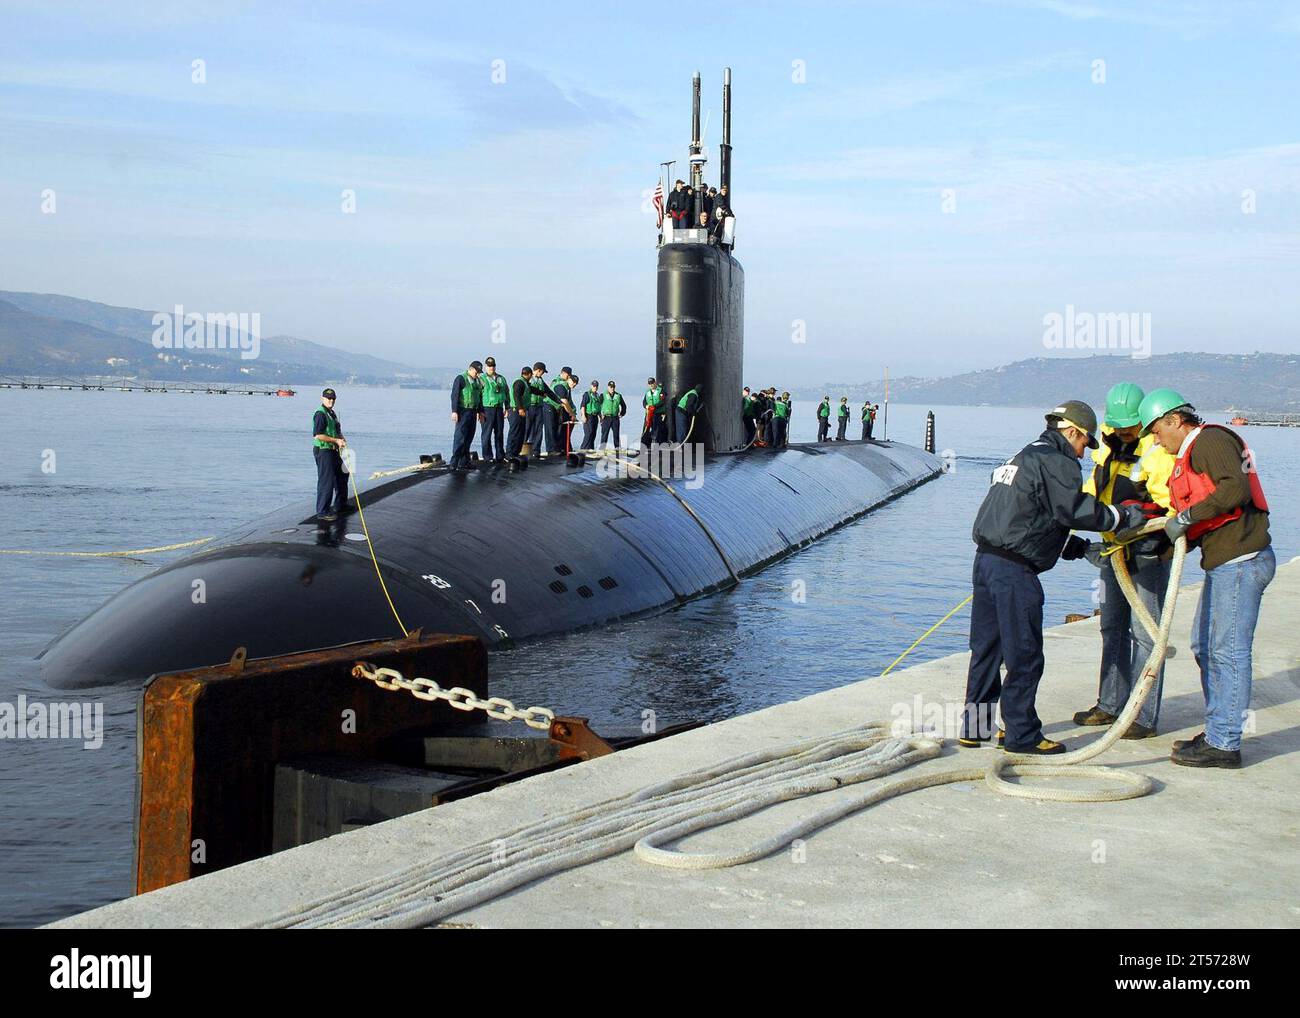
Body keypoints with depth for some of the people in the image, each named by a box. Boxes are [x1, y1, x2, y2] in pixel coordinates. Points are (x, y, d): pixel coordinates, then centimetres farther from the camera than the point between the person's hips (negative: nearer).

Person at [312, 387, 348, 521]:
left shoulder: (332, 413, 15)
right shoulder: (320, 414, -16)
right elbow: (318, 435, -24)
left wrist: (342, 440, 6)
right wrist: (336, 440, -20)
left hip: (333, 451, 10)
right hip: (323, 451, -10)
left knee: (342, 476, 23)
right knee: (326, 481, -9)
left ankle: (340, 505, 40)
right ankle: (322, 512, -5)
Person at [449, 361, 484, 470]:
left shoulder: (477, 381, 16)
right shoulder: (460, 379, -5)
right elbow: (454, 395, -10)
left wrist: (480, 411, 21)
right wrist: (454, 411, -16)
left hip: (472, 412, 7)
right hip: (463, 411, -7)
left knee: (469, 438, 8)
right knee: (460, 438, -11)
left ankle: (464, 462, 13)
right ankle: (454, 463, -11)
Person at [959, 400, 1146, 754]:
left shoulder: (1025, 456, 23)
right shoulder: (1055, 461, -7)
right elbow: (1075, 510, -17)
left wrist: (1078, 548, 22)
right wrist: (1124, 516, -5)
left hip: (986, 559, 10)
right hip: (1014, 569, -10)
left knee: (987, 648, 15)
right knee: (1024, 656, -1)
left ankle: (975, 726, 22)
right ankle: (1022, 735, 6)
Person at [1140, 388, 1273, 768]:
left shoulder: (1211, 440, -9)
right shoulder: (1190, 454, 21)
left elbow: (1236, 489, -25)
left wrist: (1187, 516, -23)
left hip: (1241, 561, -11)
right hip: (1224, 564, 11)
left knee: (1228, 650, -7)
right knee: (1205, 646, 15)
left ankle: (1223, 744, -3)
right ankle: (1217, 732, 23)